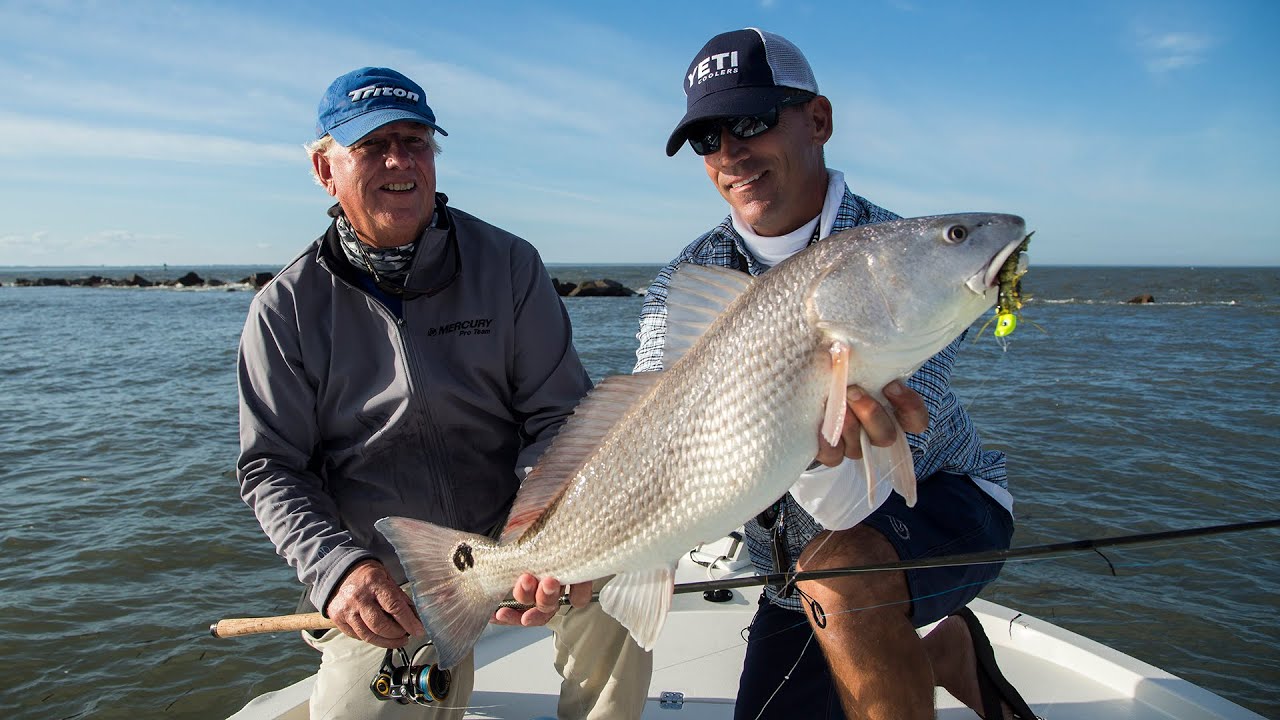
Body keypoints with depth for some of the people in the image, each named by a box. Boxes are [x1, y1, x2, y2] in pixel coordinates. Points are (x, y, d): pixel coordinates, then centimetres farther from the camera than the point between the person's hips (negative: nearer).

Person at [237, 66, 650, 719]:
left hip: (512, 536, 0)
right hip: (383, 587, 1)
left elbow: (559, 416, -7)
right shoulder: (286, 309, -2)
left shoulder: (509, 265, -3)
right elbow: (270, 468, -2)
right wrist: (337, 567, -22)